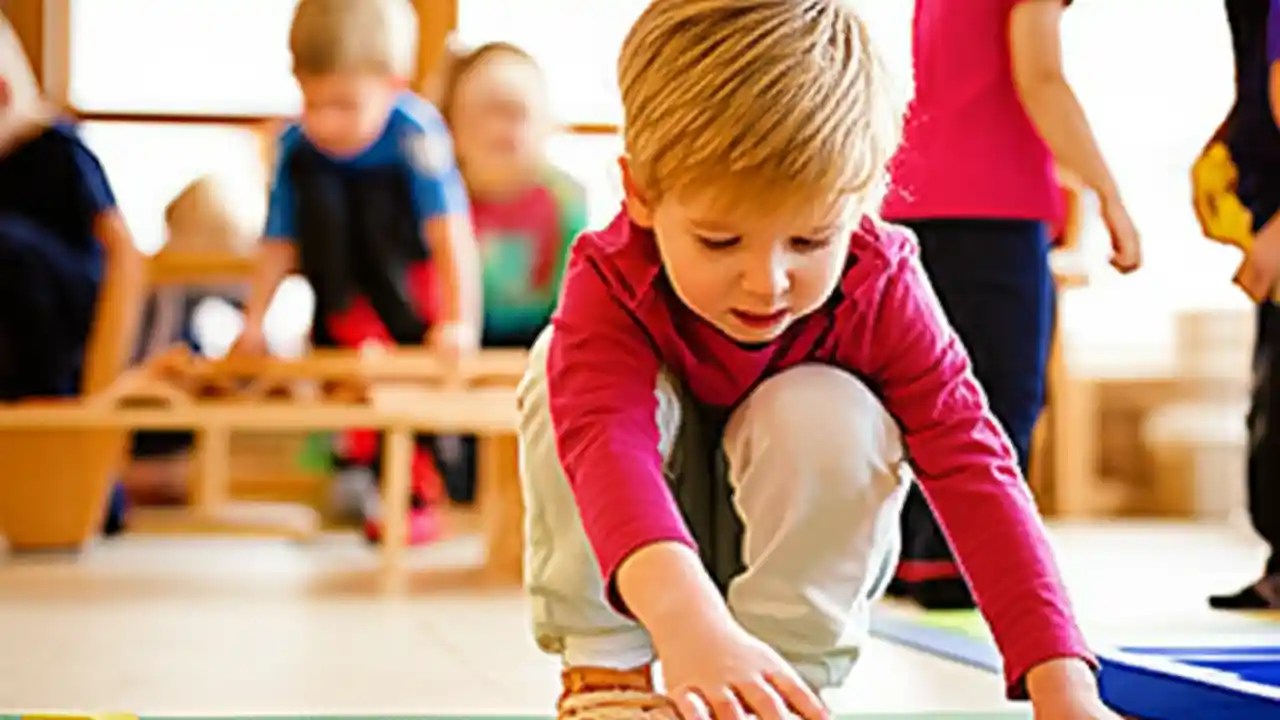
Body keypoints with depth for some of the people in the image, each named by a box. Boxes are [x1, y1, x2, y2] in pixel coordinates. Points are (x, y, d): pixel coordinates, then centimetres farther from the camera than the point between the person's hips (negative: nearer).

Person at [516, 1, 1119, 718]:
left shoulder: (879, 289, -24)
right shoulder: (610, 284, -30)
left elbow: (972, 466, -32)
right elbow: (605, 443, -50)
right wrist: (687, 621, -71)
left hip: (812, 552, 0)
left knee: (826, 411, -32)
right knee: (562, 373, -29)